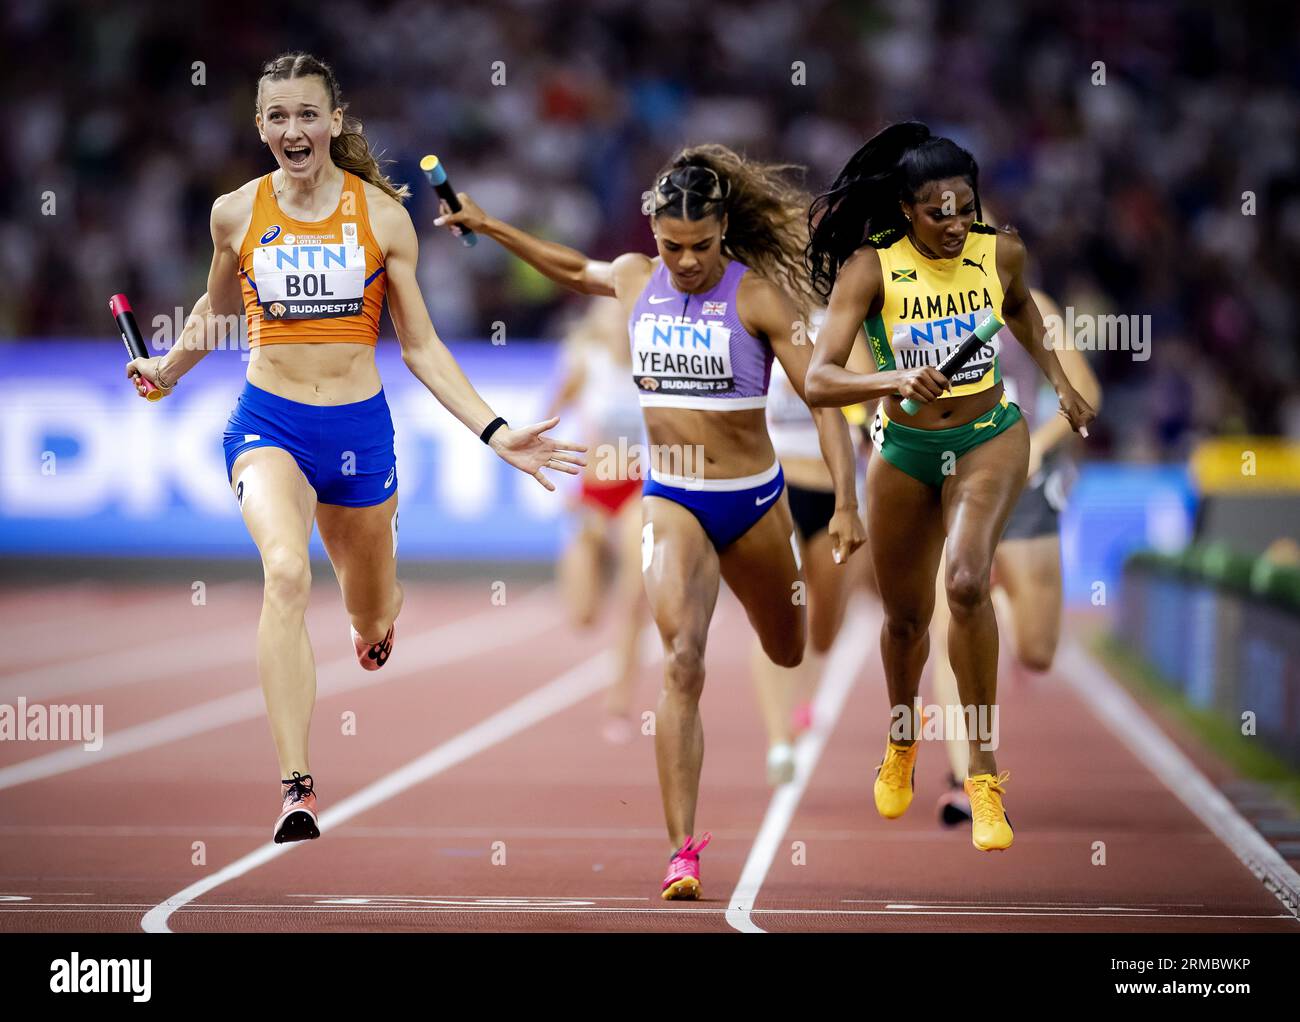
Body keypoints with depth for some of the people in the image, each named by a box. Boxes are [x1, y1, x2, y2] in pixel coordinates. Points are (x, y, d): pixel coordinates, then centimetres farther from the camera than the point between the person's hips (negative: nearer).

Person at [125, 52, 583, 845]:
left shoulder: (382, 215, -4)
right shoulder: (237, 214, -2)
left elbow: (421, 347, 2)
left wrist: (496, 433, -5)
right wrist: (168, 371, 24)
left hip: (359, 429, 1)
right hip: (268, 424, -1)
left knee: (374, 621, 17)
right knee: (286, 573, -30)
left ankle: (378, 611, 60)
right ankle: (297, 785, -33)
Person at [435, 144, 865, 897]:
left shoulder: (759, 296, -11)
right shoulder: (635, 280, 1)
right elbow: (577, 271, 25)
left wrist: (846, 503, -19)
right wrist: (489, 226, 27)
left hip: (754, 501, -1)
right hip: (672, 502, 1)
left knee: (787, 655, 21)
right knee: (682, 663, -19)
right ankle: (683, 850, -23)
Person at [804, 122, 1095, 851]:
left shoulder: (1002, 253, -11)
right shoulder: (871, 267, -20)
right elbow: (820, 380, -28)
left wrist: (1059, 380, 16)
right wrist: (894, 380, -44)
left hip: (989, 438, 0)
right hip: (904, 449, 0)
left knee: (967, 582, -27)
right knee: (907, 617, 15)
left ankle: (984, 772, -18)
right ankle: (903, 739, 49)